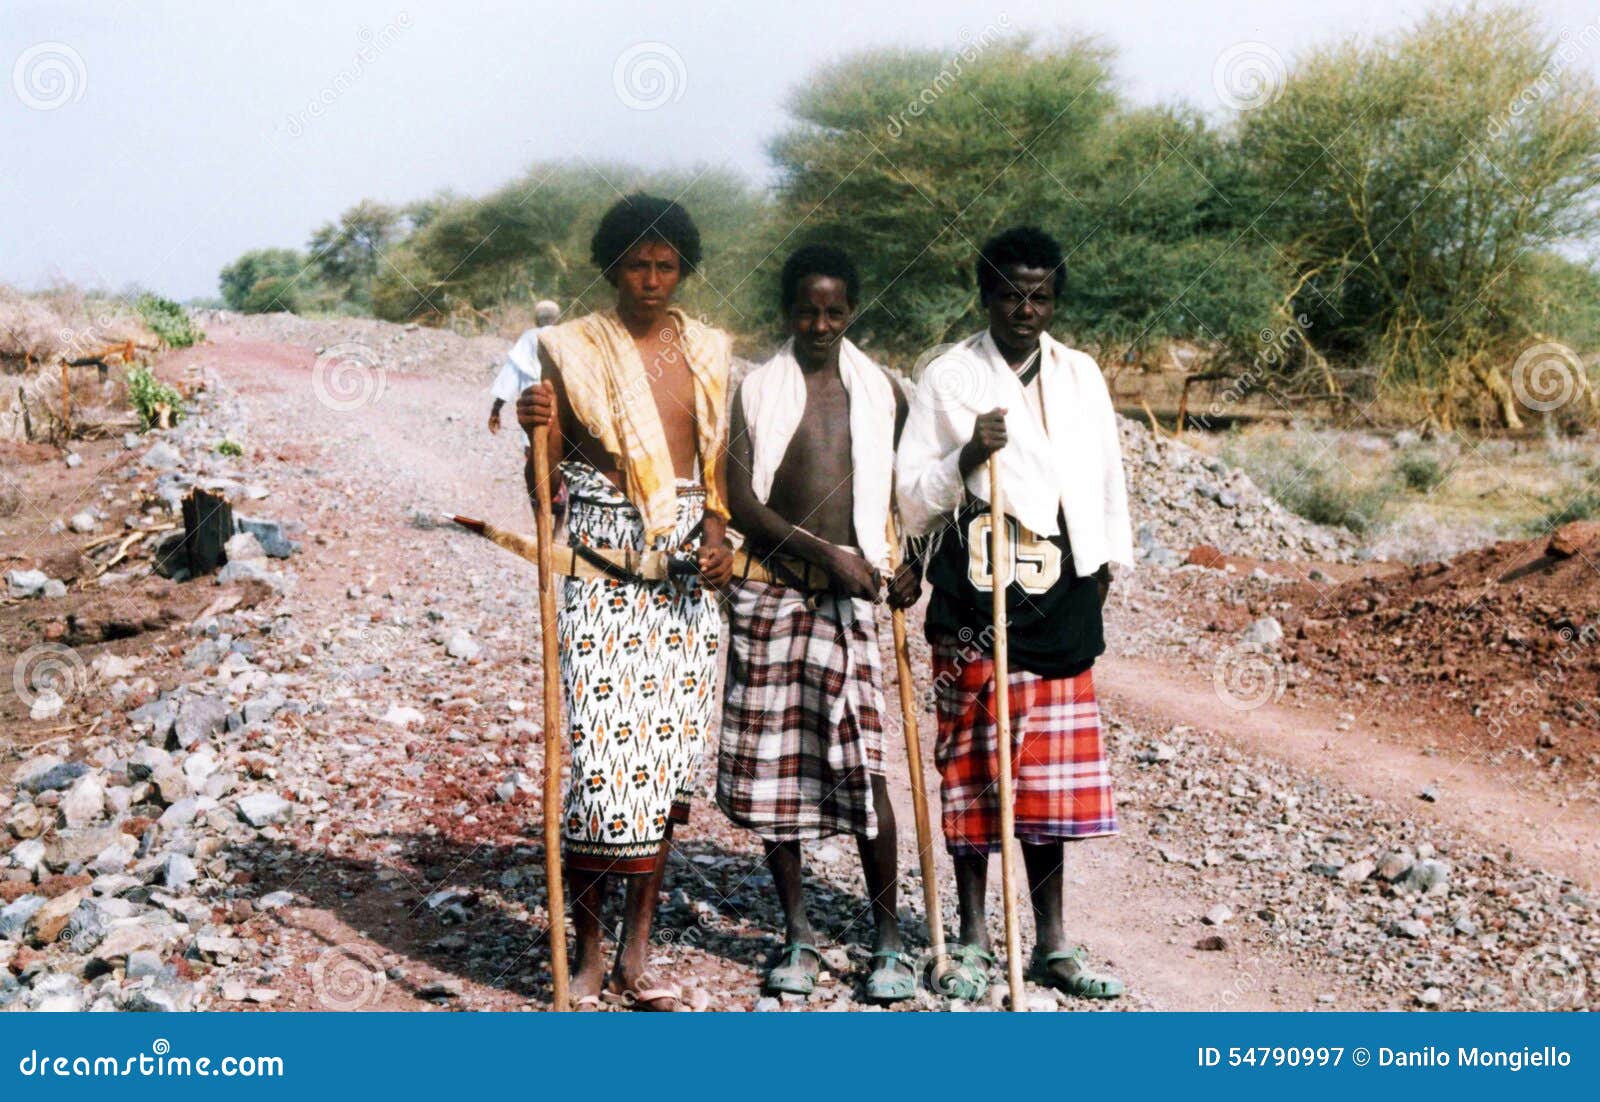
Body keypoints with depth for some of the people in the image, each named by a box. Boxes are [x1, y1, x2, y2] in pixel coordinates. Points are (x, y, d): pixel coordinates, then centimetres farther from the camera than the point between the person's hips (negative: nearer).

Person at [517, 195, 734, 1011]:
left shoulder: (708, 354, 12)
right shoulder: (573, 350, 1)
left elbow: (718, 468, 14)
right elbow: (547, 483, -1)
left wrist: (717, 538, -3)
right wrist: (539, 429, -21)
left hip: (685, 573, 4)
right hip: (600, 568, -4)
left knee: (668, 757, 4)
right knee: (599, 750, -8)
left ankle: (637, 951, 15)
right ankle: (589, 955, 5)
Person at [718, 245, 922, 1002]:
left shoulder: (882, 392, 8)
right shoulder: (757, 392, 3)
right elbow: (741, 503, -6)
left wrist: (912, 565, 2)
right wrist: (823, 551, -16)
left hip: (852, 598, 0)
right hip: (771, 592, 1)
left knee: (861, 766, -7)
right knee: (773, 766, 4)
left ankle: (888, 938, 4)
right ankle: (798, 934, 18)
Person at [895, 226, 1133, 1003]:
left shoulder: (1080, 376, 9)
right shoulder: (949, 379, -3)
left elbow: (1107, 482, 16)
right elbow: (911, 502, -3)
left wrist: (1103, 578, 12)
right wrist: (967, 457, -19)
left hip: (1060, 611, 3)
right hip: (973, 610, -3)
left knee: (1053, 779, 8)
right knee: (972, 773, 3)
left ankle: (1052, 943, 19)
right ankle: (973, 942, 16)